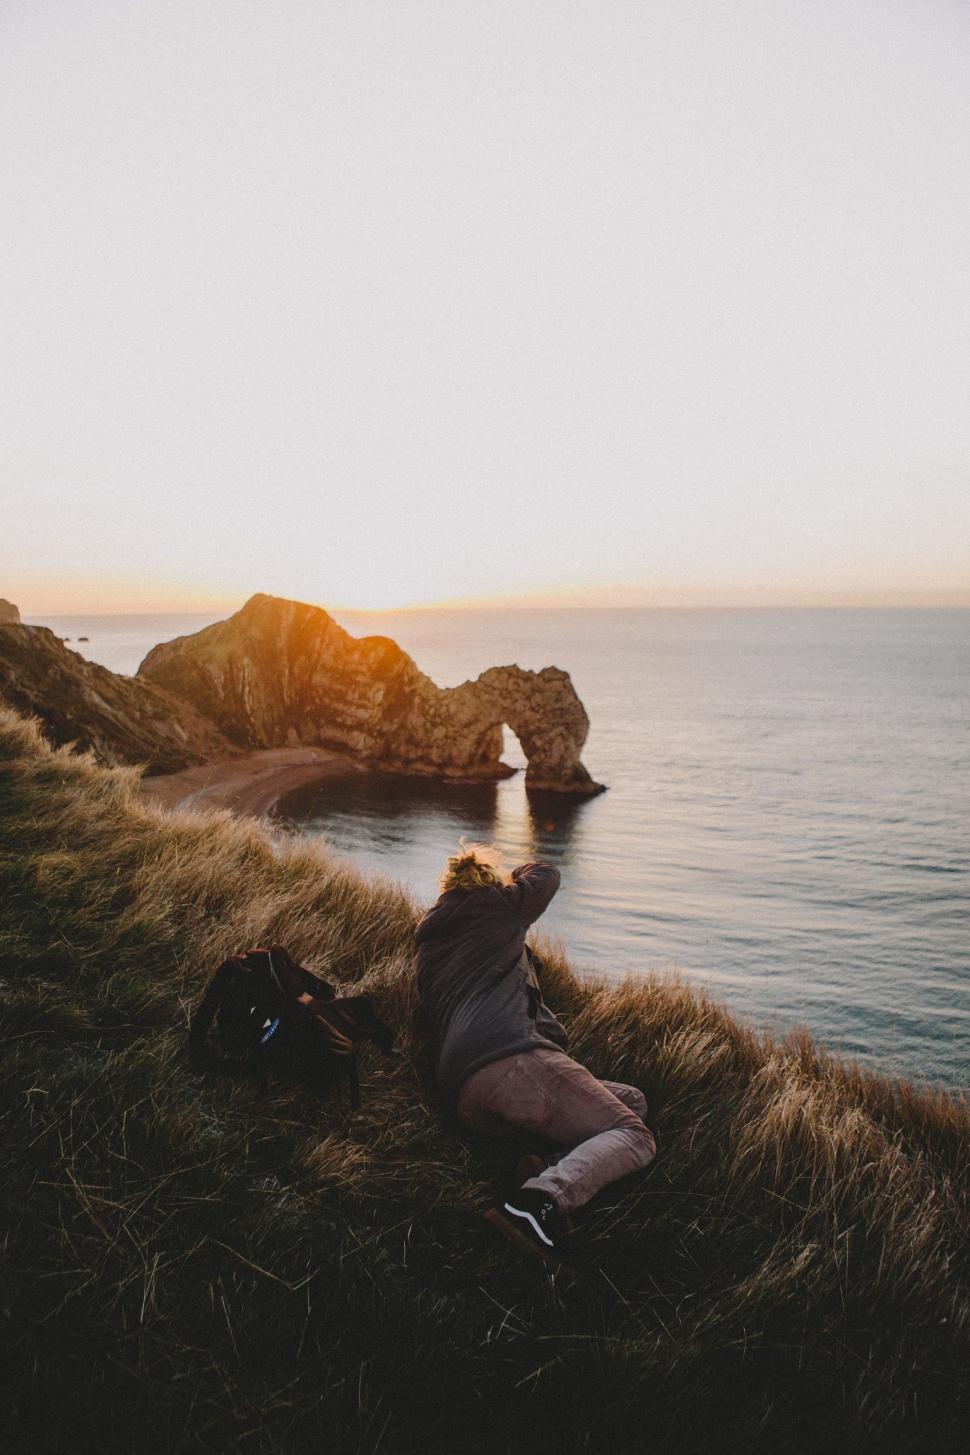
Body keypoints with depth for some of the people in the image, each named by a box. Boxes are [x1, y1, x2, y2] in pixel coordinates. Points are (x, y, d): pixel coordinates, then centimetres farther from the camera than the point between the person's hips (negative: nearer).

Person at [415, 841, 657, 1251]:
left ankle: (547, 1173, -12)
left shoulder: (427, 935, 30)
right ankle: (548, 1195, -30)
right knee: (634, 1135, -3)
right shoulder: (497, 906, 16)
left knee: (633, 1100, 15)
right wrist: (512, 877, 54)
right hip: (513, 1058, -7)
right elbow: (547, 874, 32)